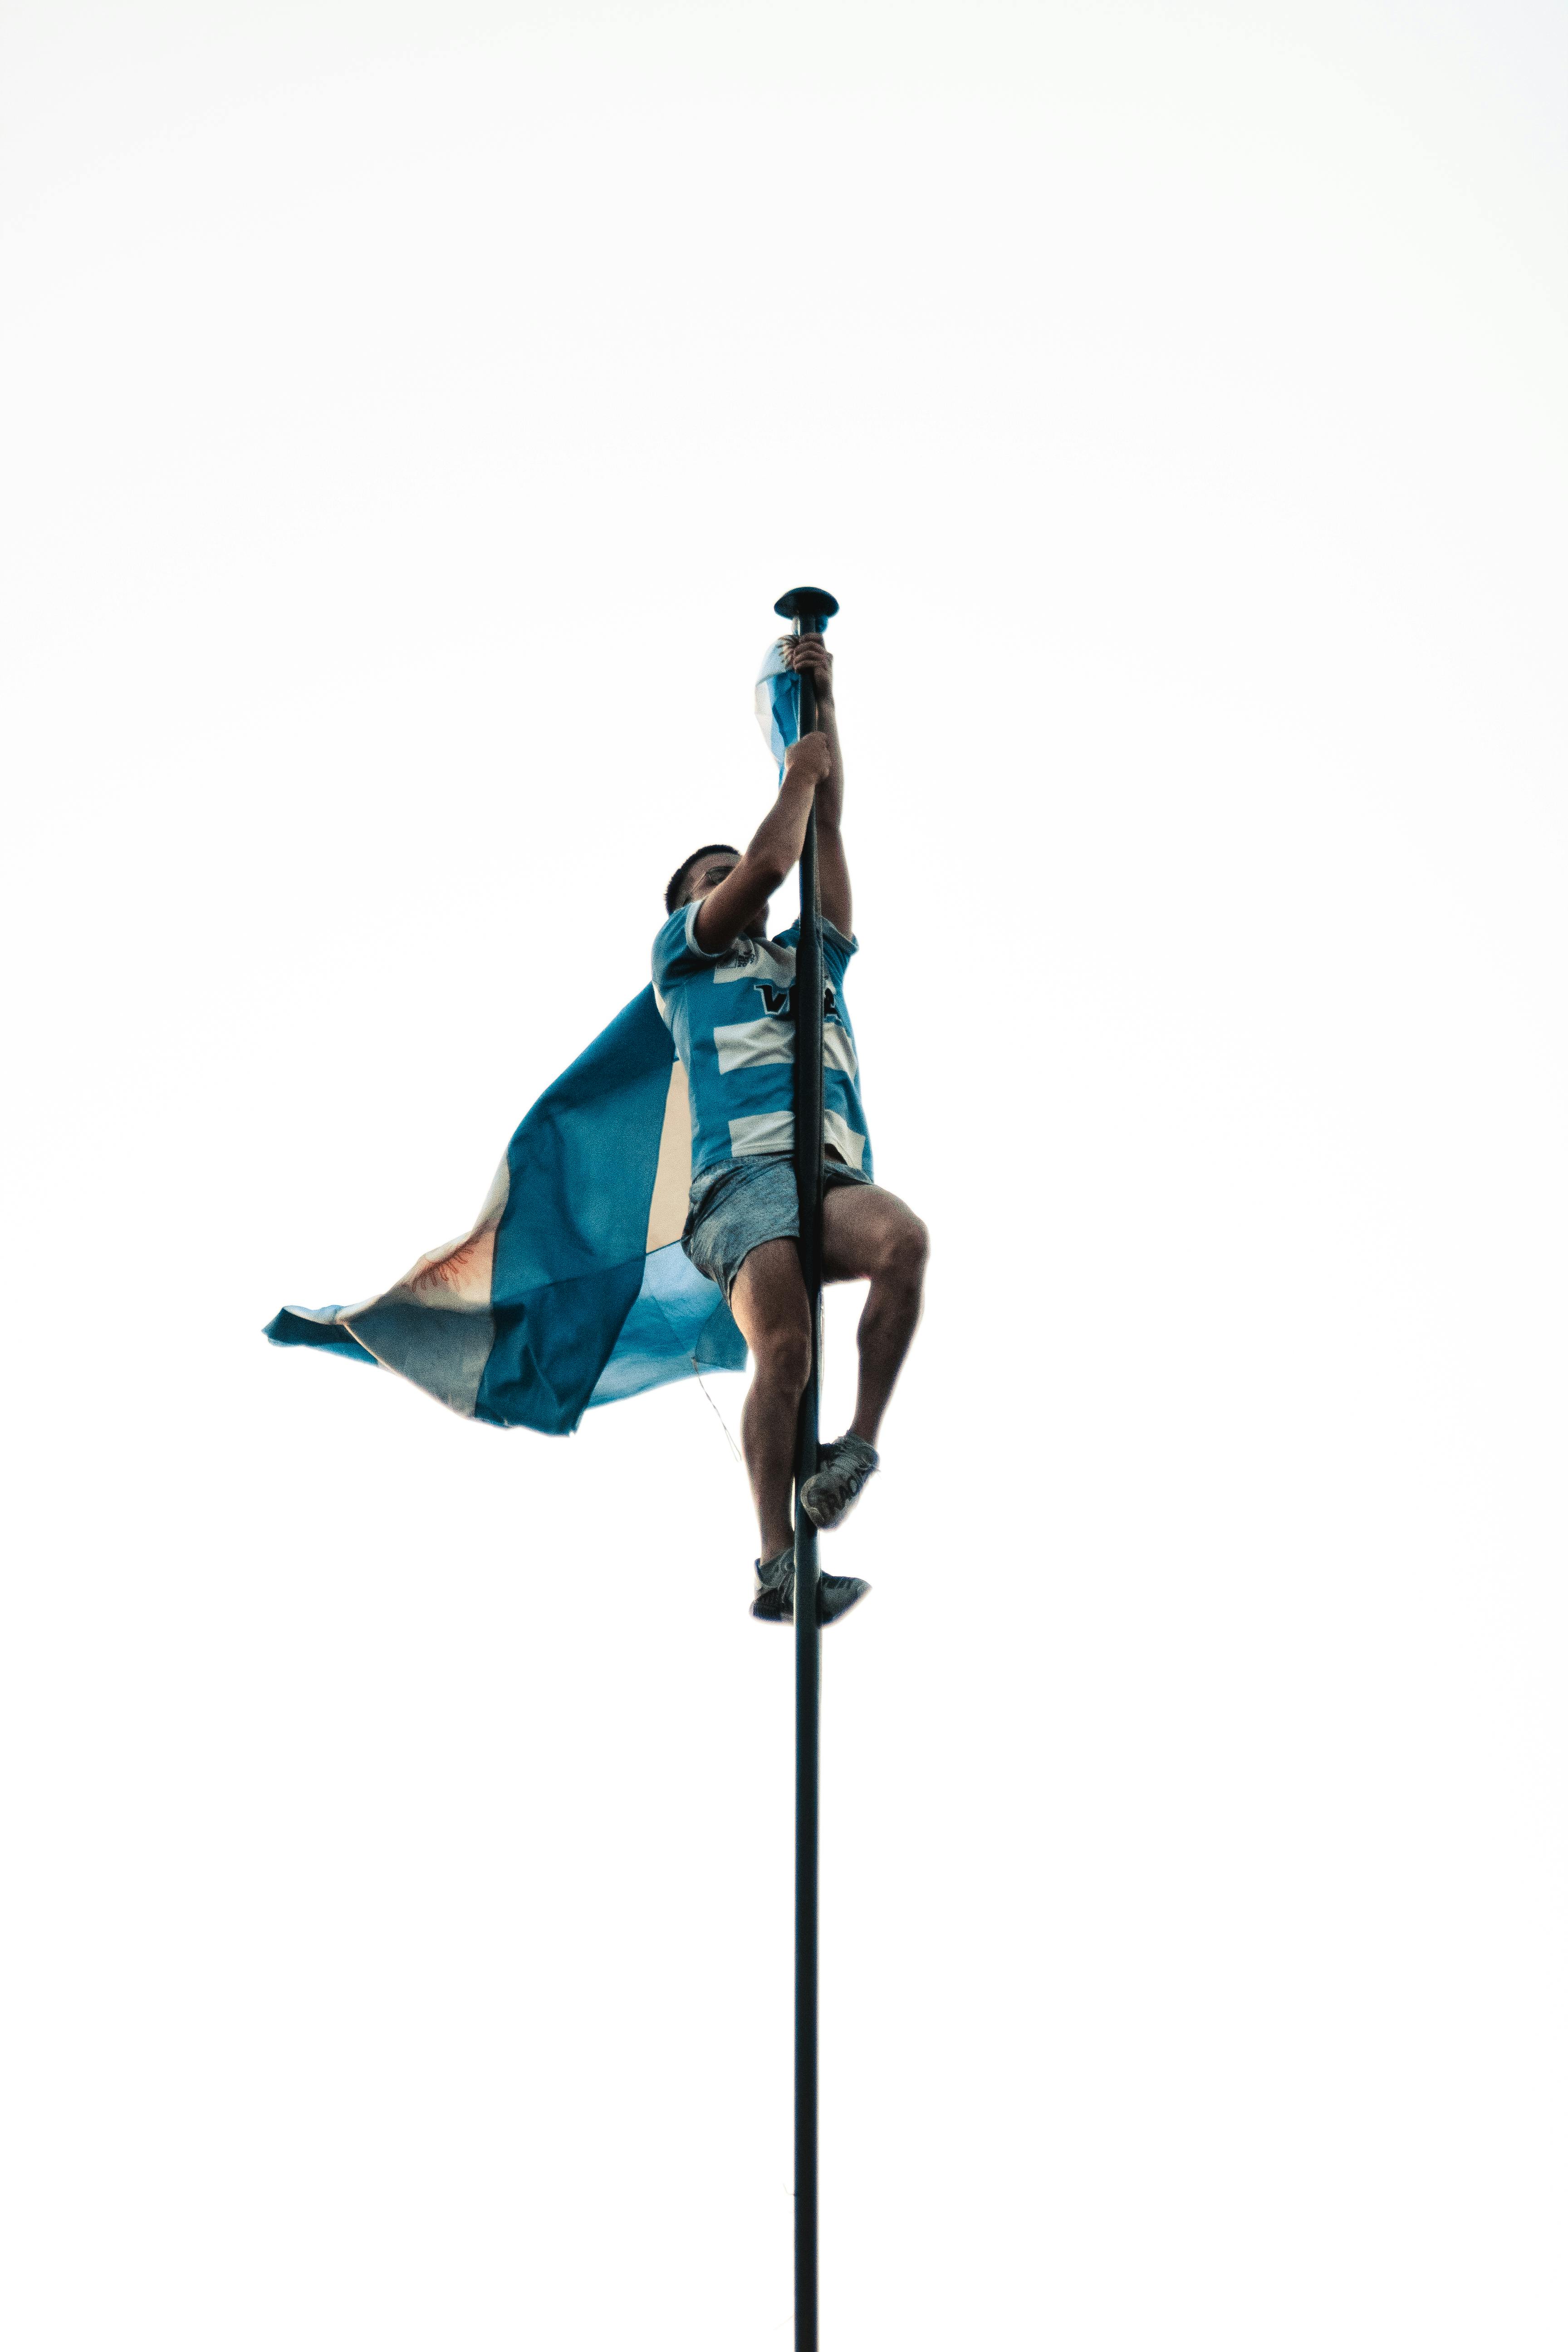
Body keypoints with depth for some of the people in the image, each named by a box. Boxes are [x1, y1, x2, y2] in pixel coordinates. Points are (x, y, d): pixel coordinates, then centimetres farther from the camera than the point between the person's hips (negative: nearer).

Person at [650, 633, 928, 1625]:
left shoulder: (811, 960, 37)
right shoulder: (684, 957, 25)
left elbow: (826, 840, 31)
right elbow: (768, 863, 9)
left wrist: (826, 708, 30)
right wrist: (799, 772, 23)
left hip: (837, 1177, 4)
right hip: (747, 1173, -4)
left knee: (905, 1238, -33)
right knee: (784, 1350, -27)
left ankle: (860, 1443, -26)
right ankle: (778, 1566, -27)